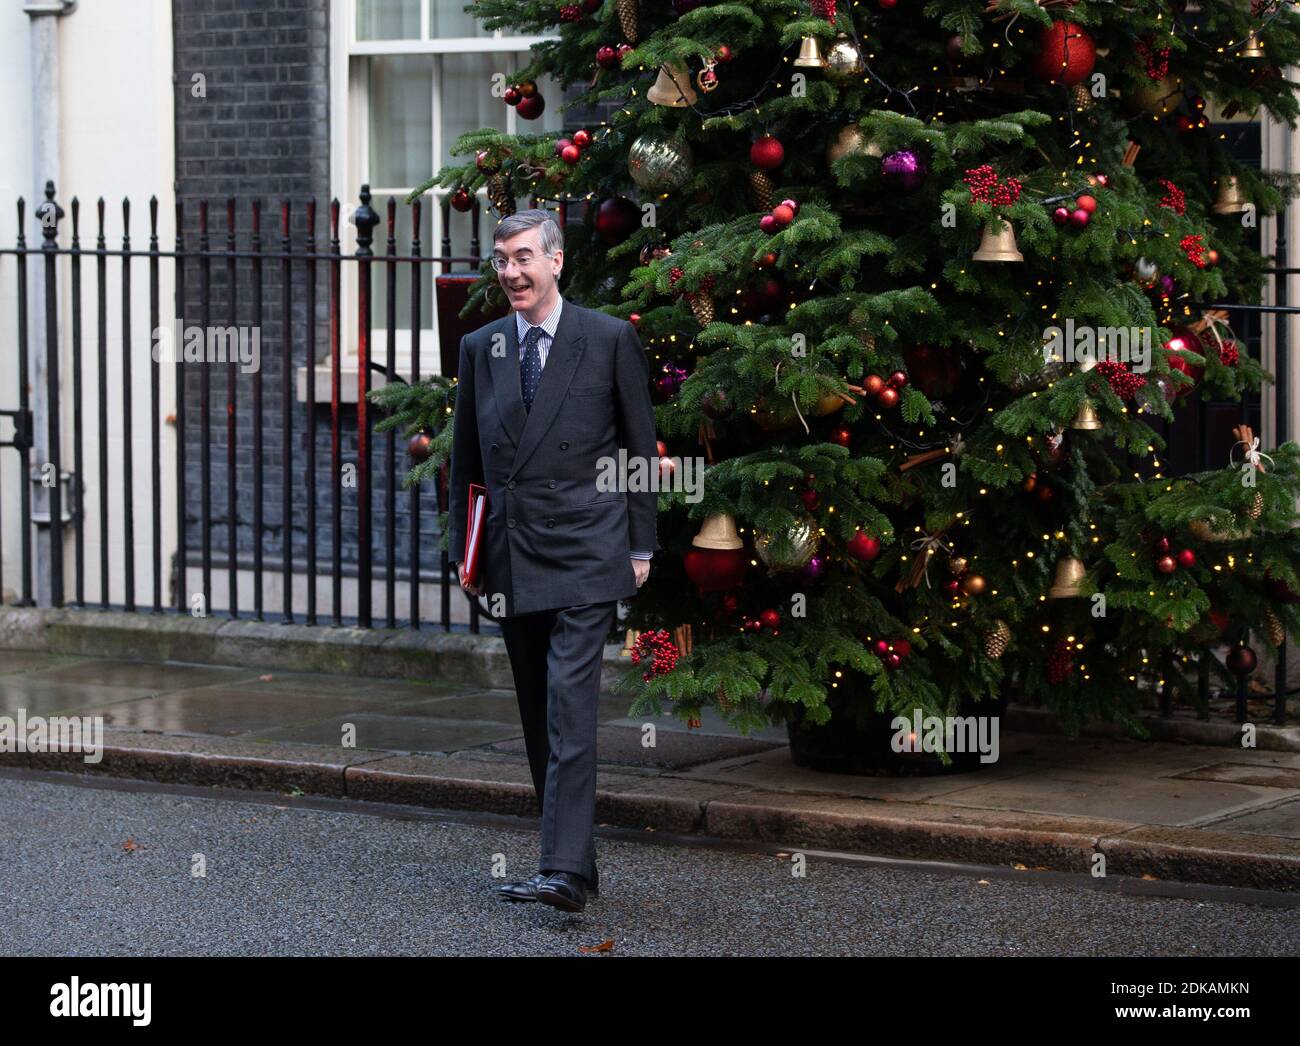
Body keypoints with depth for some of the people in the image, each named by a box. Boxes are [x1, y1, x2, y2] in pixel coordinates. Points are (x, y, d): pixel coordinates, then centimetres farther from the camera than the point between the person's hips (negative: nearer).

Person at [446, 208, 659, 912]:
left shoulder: (610, 340, 0)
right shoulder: (479, 348, 11)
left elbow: (641, 449, 4)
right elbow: (465, 458, 16)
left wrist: (641, 546, 1)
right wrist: (463, 551, 11)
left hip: (584, 555, -5)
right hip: (510, 558, 5)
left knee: (569, 703, -15)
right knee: (538, 717, 8)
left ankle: (564, 870, -19)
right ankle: (574, 858, 16)